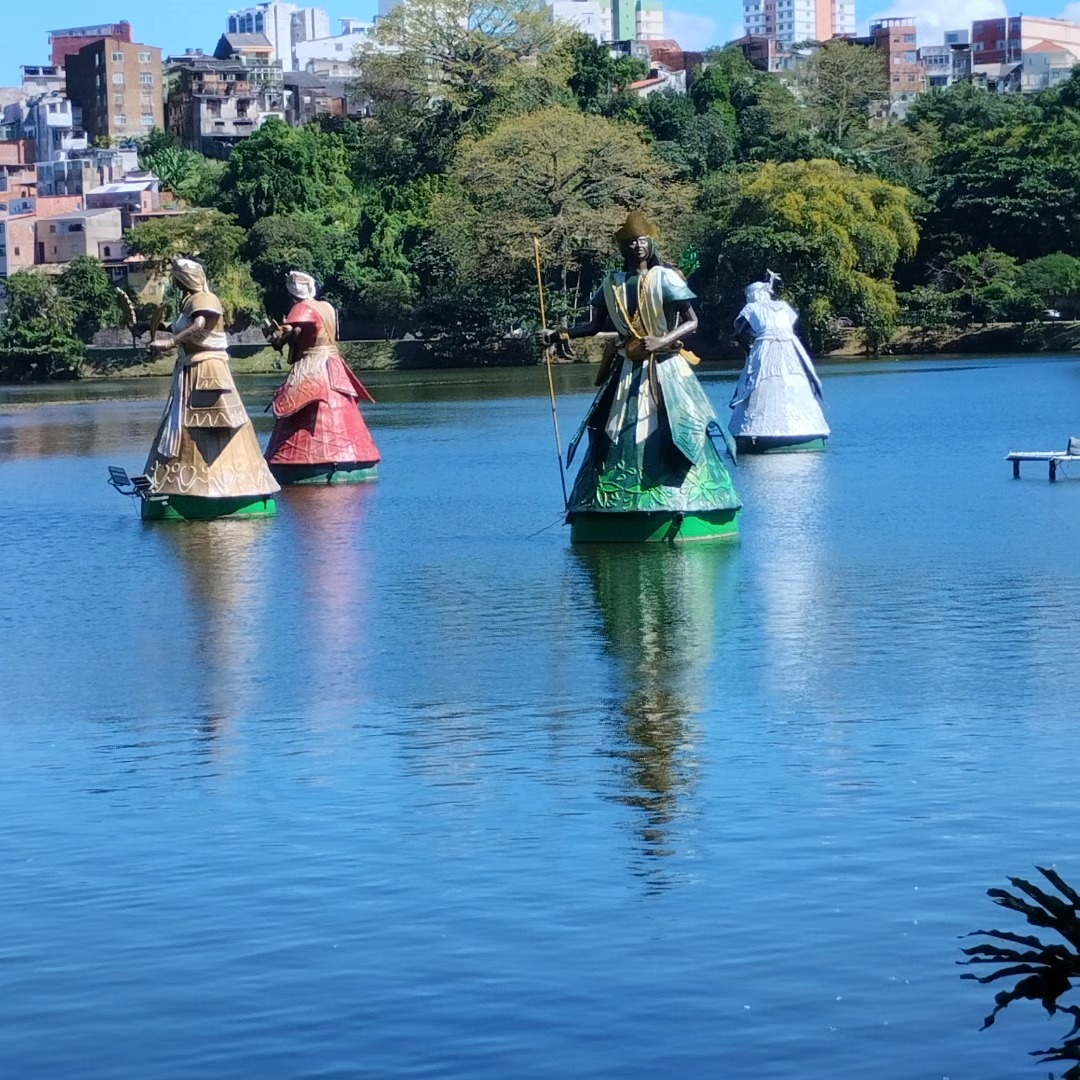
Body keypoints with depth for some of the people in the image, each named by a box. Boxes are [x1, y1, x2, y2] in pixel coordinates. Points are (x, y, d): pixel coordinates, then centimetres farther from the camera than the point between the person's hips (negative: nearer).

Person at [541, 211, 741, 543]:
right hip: (625, 371, 4)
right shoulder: (612, 283, 8)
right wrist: (559, 334, 3)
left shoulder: (665, 278, -4)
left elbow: (692, 322, -6)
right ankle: (606, 504, 6)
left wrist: (663, 341, -20)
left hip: (664, 370, -4)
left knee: (673, 434, -9)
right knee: (615, 437, 3)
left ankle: (683, 500, -6)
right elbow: (596, 325, 14)